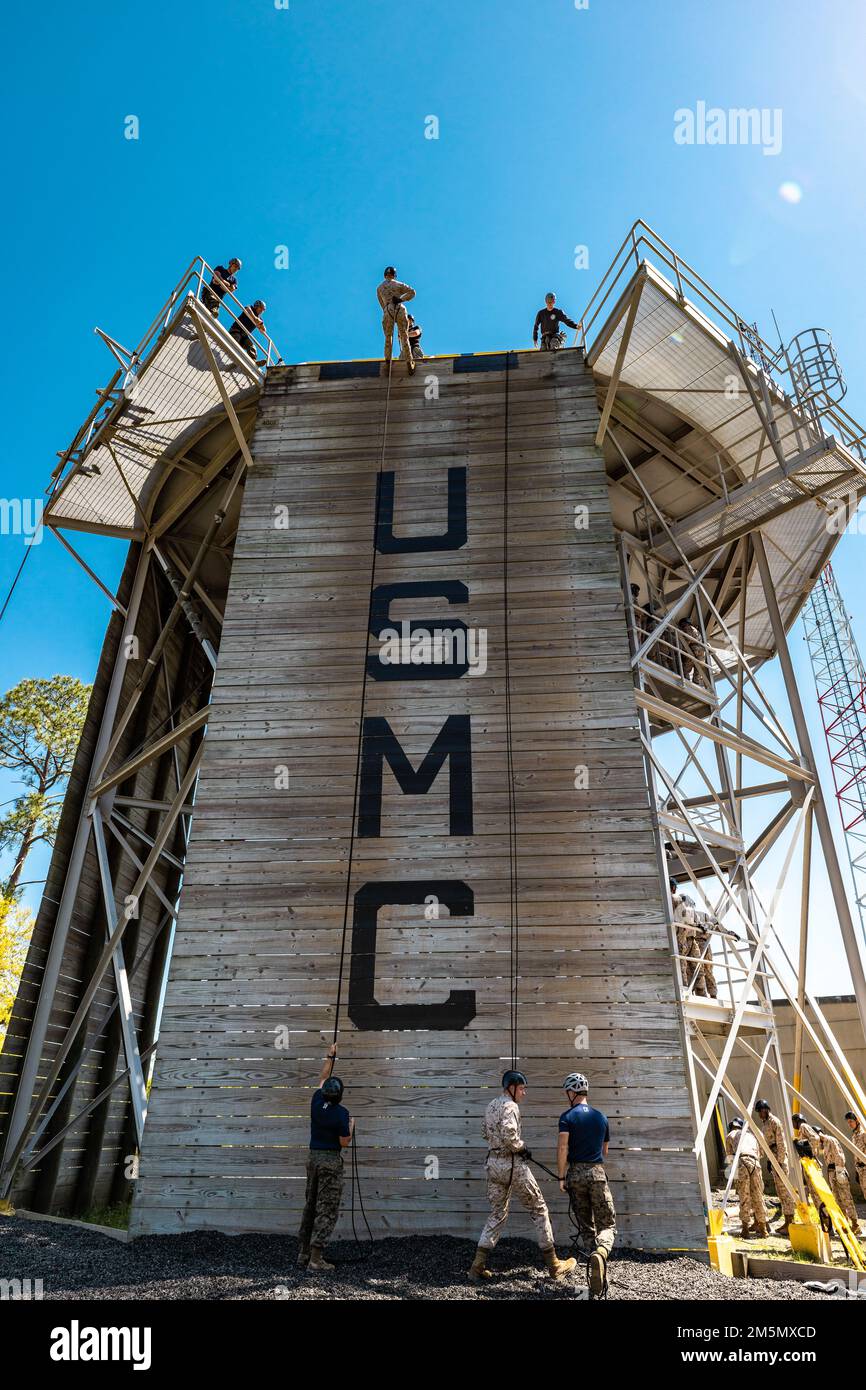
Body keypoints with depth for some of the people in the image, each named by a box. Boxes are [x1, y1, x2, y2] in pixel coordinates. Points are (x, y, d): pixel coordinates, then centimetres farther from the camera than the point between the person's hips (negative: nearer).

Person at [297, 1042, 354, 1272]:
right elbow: (344, 1143, -11)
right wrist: (351, 1126, 6)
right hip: (331, 1160, -6)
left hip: (313, 1157, 6)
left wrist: (330, 1056, 26)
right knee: (327, 1210, -4)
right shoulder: (342, 1113, -16)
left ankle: (304, 1253, 18)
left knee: (311, 1206, 15)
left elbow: (323, 1078, 17)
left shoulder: (317, 1101, 0)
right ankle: (316, 1258, -8)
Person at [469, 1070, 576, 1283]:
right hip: (512, 1164, -8)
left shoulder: (490, 1107, 12)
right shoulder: (510, 1106, -16)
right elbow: (509, 1135, -29)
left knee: (497, 1213, 14)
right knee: (539, 1209, 7)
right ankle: (553, 1265, 15)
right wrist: (522, 1148, -11)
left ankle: (478, 1267, 7)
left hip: (493, 1162, 8)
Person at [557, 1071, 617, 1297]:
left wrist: (561, 1177, -8)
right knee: (607, 1225, 3)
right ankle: (601, 1252, -27)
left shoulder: (567, 1116, -3)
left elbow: (562, 1147, -15)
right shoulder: (601, 1117, 9)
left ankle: (600, 1274, 11)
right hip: (597, 1173, 1)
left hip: (575, 1173, -1)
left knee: (586, 1226, 13)